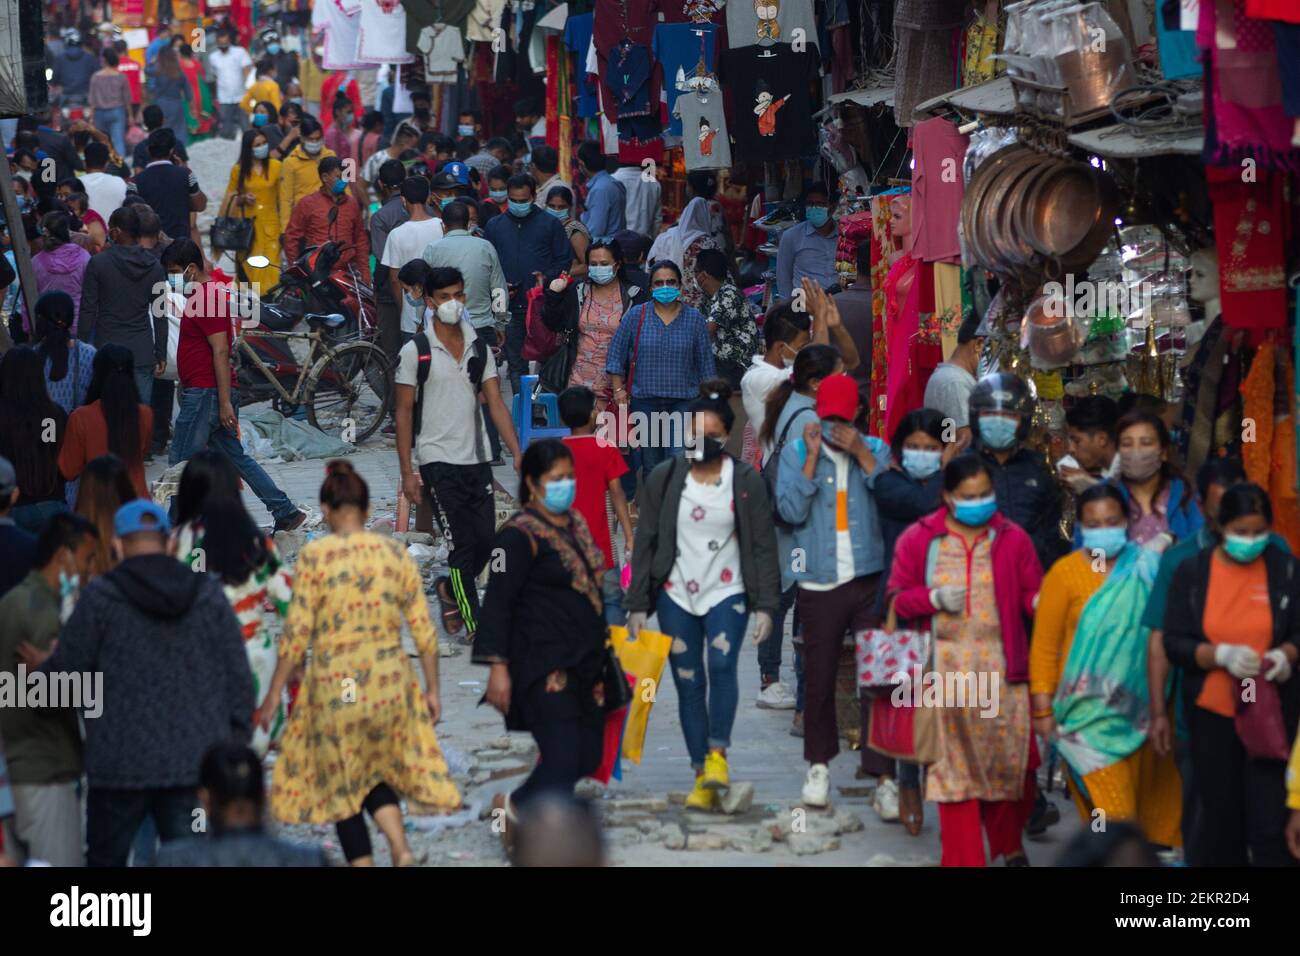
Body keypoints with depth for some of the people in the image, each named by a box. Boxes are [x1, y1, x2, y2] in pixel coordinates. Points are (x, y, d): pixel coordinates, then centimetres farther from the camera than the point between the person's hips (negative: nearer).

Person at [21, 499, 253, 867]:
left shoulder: (101, 596, -6)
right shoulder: (209, 595, 5)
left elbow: (68, 675, -1)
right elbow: (238, 681, 5)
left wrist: (42, 666, 22)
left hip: (122, 765, -3)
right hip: (196, 762, 3)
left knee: (106, 857, 11)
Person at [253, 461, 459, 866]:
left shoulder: (313, 556, -8)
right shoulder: (395, 553, 1)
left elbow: (297, 634, -9)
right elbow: (424, 630, 3)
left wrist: (274, 695, -1)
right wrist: (432, 689, 13)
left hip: (334, 687, -4)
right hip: (391, 681, 4)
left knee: (342, 782, 13)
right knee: (376, 770, 23)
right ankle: (401, 849, 1)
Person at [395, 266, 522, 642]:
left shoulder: (480, 349, 9)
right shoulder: (415, 352, -4)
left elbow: (495, 404, 8)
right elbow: (404, 412, -3)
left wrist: (517, 453, -3)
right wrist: (407, 472, -8)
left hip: (477, 459, 5)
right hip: (438, 460, -5)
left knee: (486, 542, 4)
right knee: (463, 545, -8)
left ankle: (450, 590, 31)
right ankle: (475, 628, -3)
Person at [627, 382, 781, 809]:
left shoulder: (747, 482, -1)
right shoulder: (664, 478, 2)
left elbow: (763, 546, 1)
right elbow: (645, 543, 5)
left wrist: (766, 606, -5)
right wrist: (638, 605, 2)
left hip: (727, 594, -2)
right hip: (676, 596, 2)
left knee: (722, 663, -25)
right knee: (688, 682, 2)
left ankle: (718, 751, -12)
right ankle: (702, 775, 7)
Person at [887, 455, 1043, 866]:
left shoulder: (1013, 539, 6)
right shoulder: (918, 540, 5)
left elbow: (1032, 594, 7)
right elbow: (897, 598, 7)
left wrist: (1041, 602, -16)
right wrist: (935, 599, -10)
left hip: (1002, 667, 0)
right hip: (947, 668, 0)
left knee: (1011, 760, 1)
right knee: (955, 763, 1)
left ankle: (1009, 845, 25)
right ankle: (964, 857, 8)